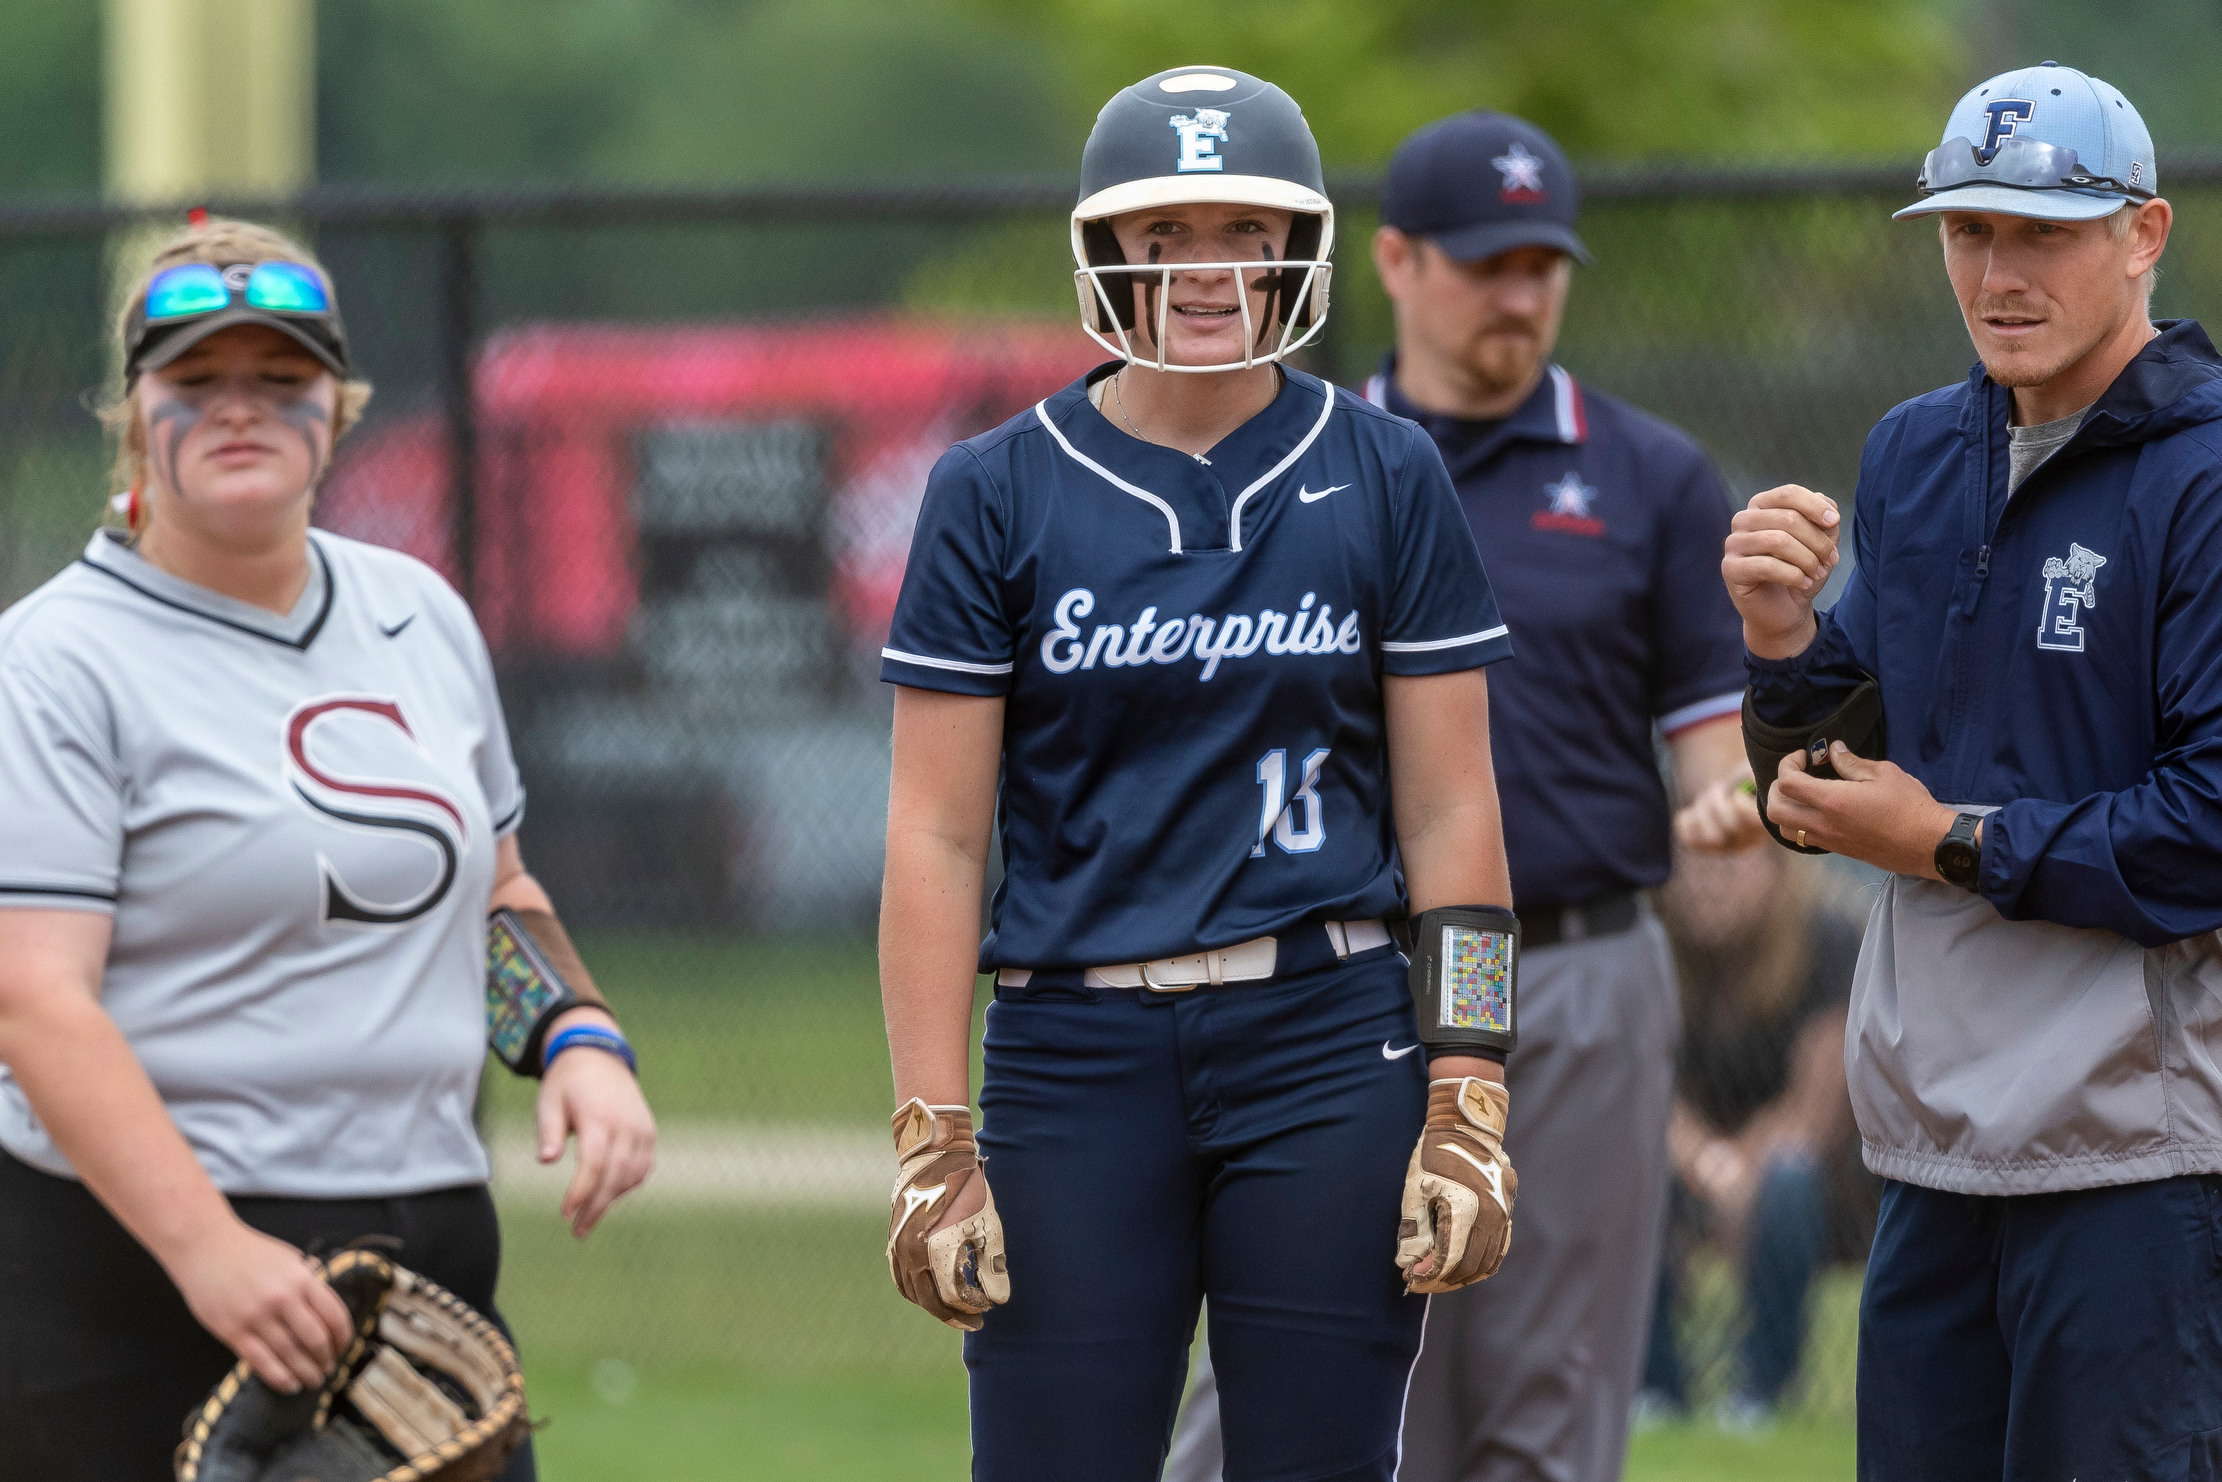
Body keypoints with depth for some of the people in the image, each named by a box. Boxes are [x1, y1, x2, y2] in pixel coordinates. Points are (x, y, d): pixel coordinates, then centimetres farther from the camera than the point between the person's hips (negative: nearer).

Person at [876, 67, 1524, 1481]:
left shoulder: (1384, 479, 4)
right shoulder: (999, 496, 3)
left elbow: (1449, 811, 4)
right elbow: (938, 837, 1)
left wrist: (1466, 1105, -3)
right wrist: (933, 1139, -5)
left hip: (1326, 1045, 0)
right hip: (1076, 1049, 0)